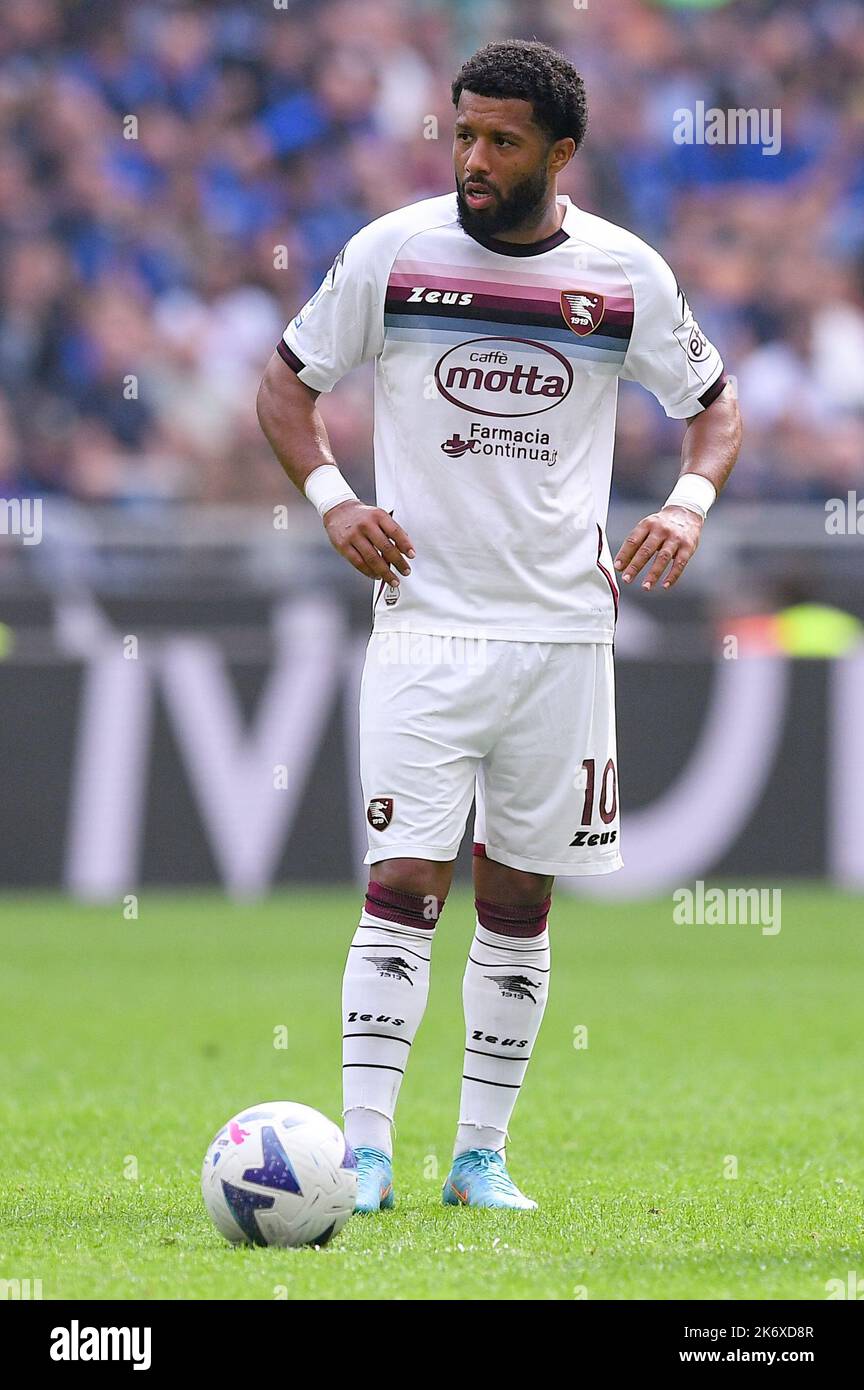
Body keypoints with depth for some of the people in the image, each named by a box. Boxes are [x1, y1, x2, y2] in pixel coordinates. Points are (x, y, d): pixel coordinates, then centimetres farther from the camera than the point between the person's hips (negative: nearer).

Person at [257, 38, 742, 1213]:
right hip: (423, 621, -2)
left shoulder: (626, 275, 1)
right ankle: (366, 1149, -10)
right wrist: (331, 497, -8)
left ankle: (482, 1155, 15)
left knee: (519, 897, 7)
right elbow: (286, 384, 8)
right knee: (403, 884, -11)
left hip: (562, 630, 2)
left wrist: (690, 500, -7)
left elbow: (713, 405, 13)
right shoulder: (393, 252, -3)